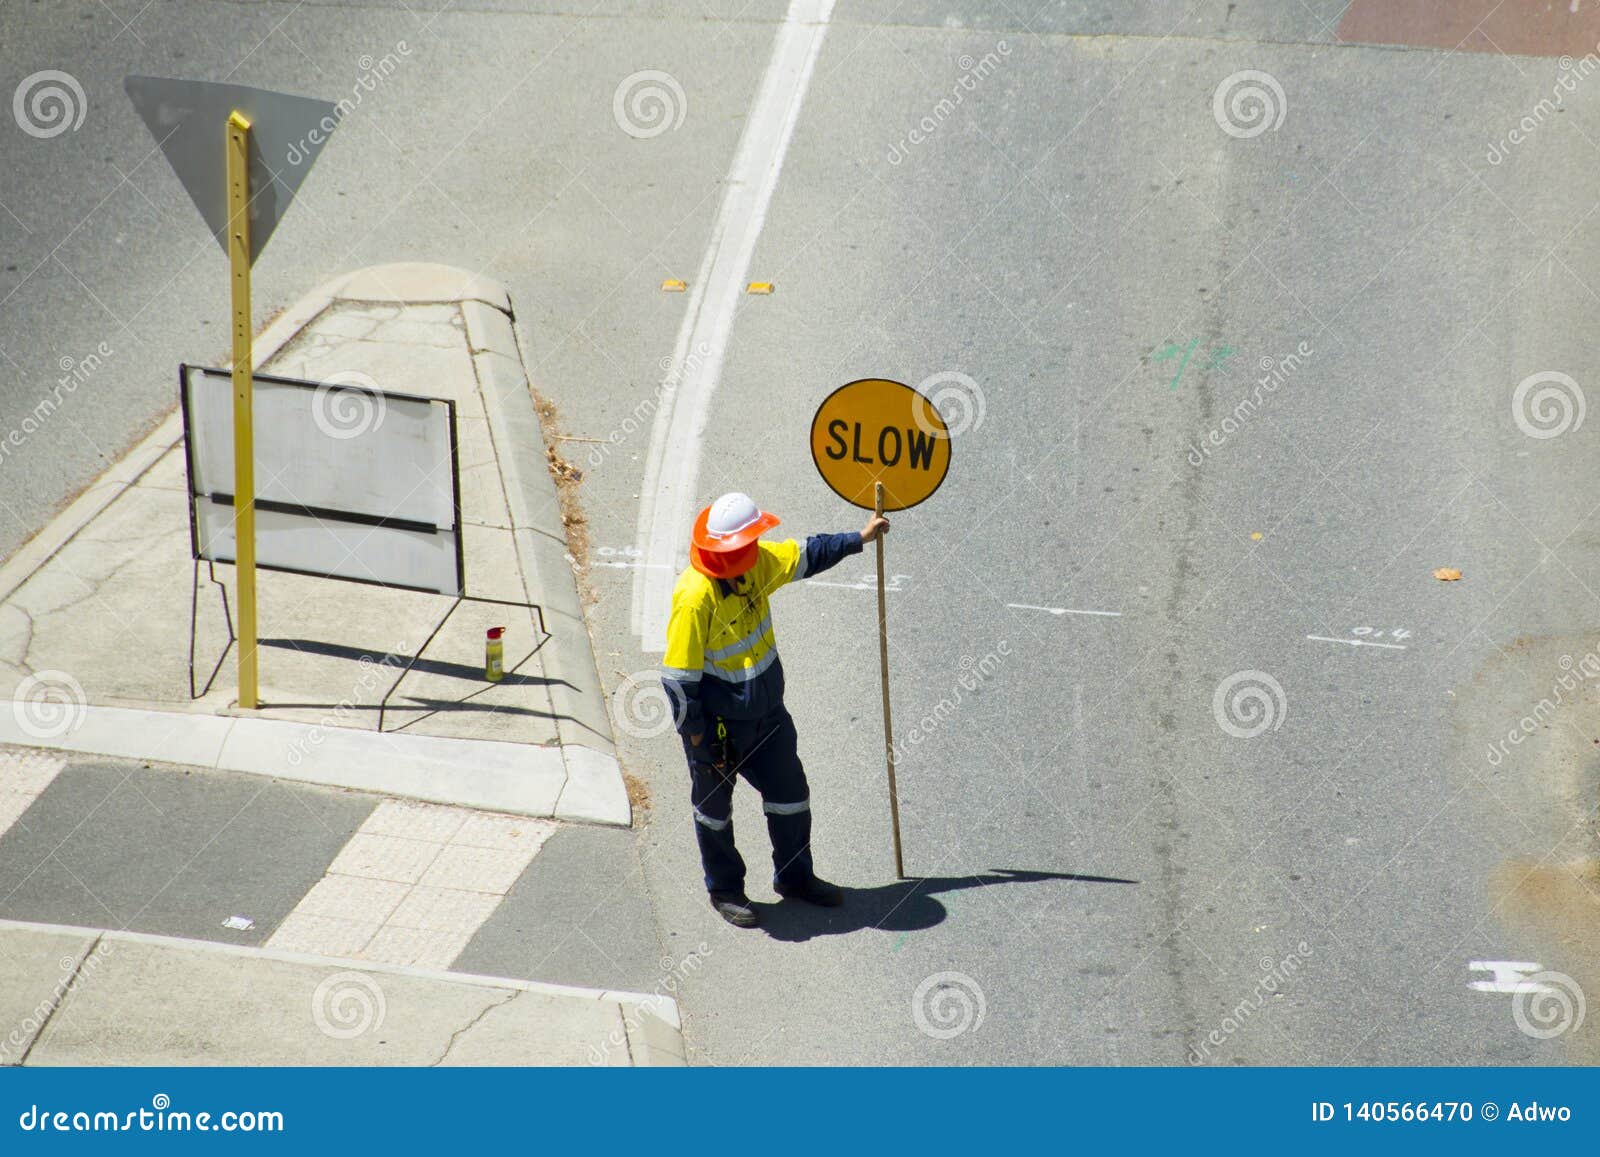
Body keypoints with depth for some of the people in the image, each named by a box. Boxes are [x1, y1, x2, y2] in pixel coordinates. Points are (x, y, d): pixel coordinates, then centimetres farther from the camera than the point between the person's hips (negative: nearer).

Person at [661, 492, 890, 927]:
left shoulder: (758, 562, -9)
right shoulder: (695, 598, -31)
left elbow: (805, 556, 12)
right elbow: (679, 676, -25)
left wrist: (859, 539, 14)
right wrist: (699, 738, -20)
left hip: (766, 712, 7)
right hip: (717, 724, -7)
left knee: (791, 795, 18)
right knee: (714, 810, 15)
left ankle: (795, 877, 40)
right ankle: (724, 890, 36)